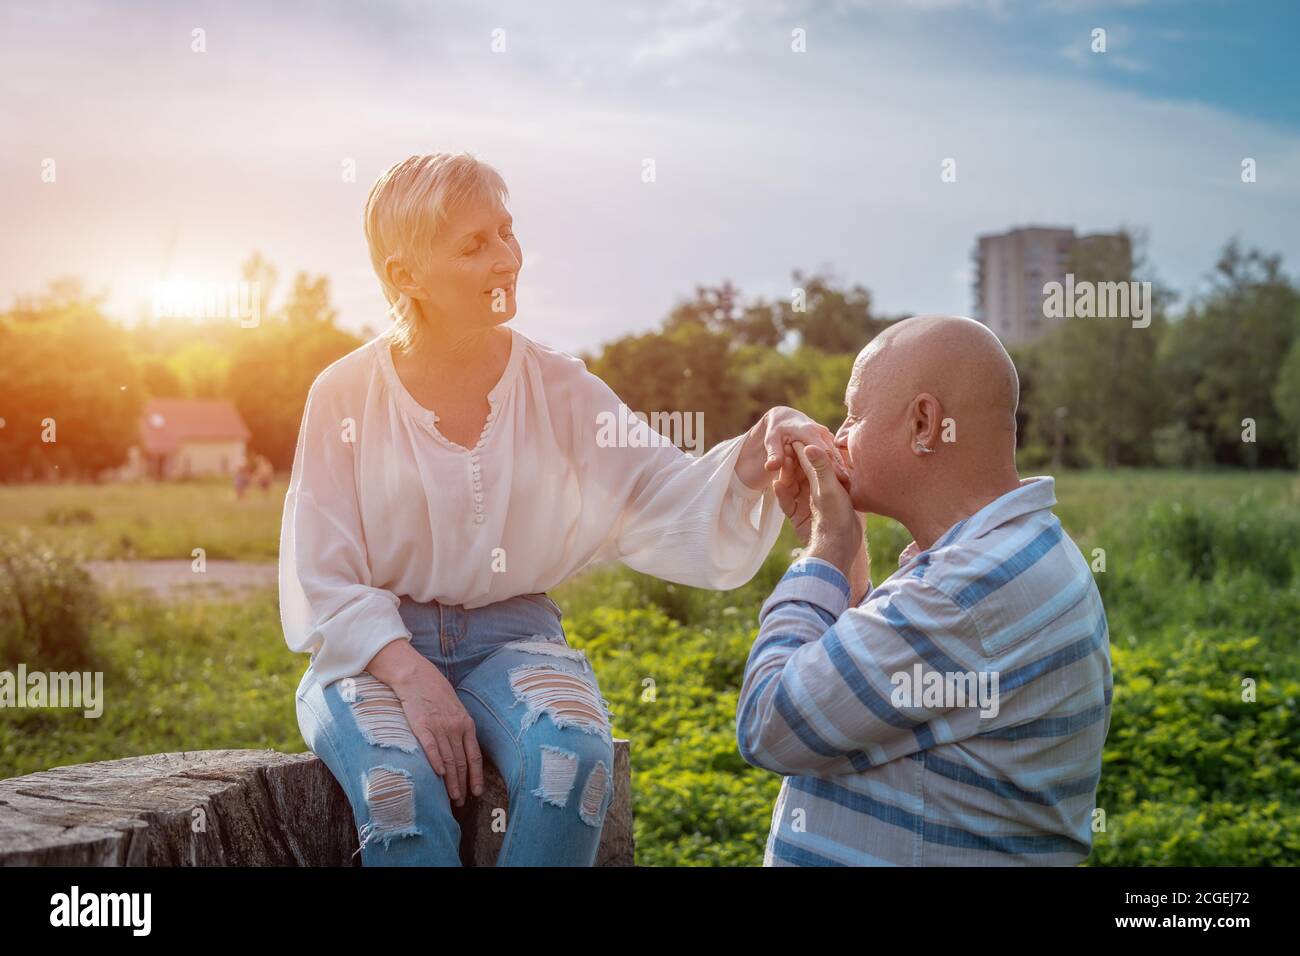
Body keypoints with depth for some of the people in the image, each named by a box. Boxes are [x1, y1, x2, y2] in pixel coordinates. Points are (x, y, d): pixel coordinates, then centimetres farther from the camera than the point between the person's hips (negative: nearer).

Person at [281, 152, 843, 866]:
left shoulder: (557, 387, 2)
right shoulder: (345, 395, -3)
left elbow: (665, 499, -9)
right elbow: (323, 581, -4)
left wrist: (750, 459, -31)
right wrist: (411, 676, -20)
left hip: (509, 639, 2)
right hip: (373, 646, -1)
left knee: (574, 759, -31)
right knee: (402, 787, -34)